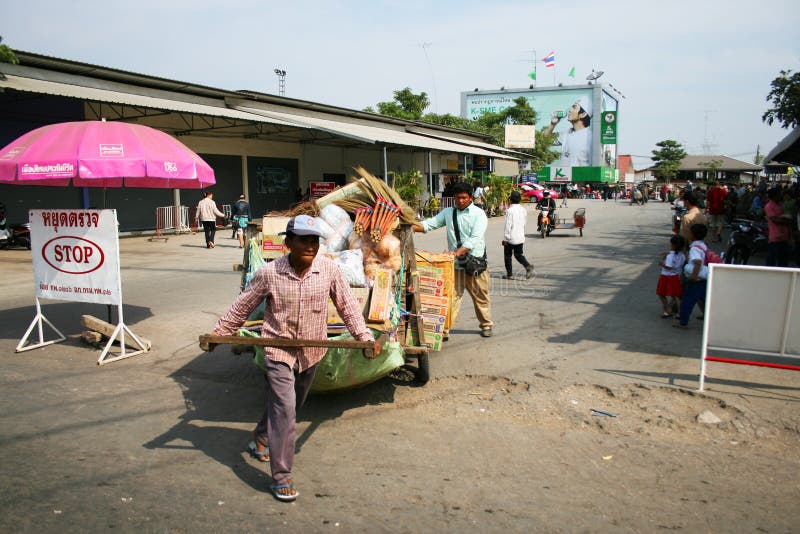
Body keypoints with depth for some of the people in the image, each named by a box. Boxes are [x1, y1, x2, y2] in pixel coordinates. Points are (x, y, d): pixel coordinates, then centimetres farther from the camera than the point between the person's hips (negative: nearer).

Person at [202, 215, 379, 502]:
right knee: (284, 409, -12)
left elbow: (347, 305, 0)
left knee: (291, 405, 22)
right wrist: (218, 333, 4)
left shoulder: (329, 269, -11)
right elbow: (242, 307, -1)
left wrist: (364, 336, -5)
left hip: (311, 351, 4)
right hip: (278, 350, -4)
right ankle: (281, 478, 1)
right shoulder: (268, 273, -15)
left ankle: (261, 439, 51)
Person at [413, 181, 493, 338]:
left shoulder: (478, 214, -5)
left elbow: (475, 238, -17)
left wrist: (458, 252, -29)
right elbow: (430, 223, 3)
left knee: (480, 295, 12)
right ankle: (445, 329, 2)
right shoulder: (448, 212, 9)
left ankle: (486, 325, 30)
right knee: (452, 295, 1)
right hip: (455, 262, 2)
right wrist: (412, 227, -16)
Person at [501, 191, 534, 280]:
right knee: (519, 254, 14)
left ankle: (509, 275, 12)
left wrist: (505, 238, -12)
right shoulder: (523, 210, 6)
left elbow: (508, 225, -17)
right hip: (520, 237, 6)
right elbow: (524, 224, 14)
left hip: (511, 237, -6)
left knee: (507, 256, 9)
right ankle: (528, 266, -11)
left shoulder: (510, 210, -16)